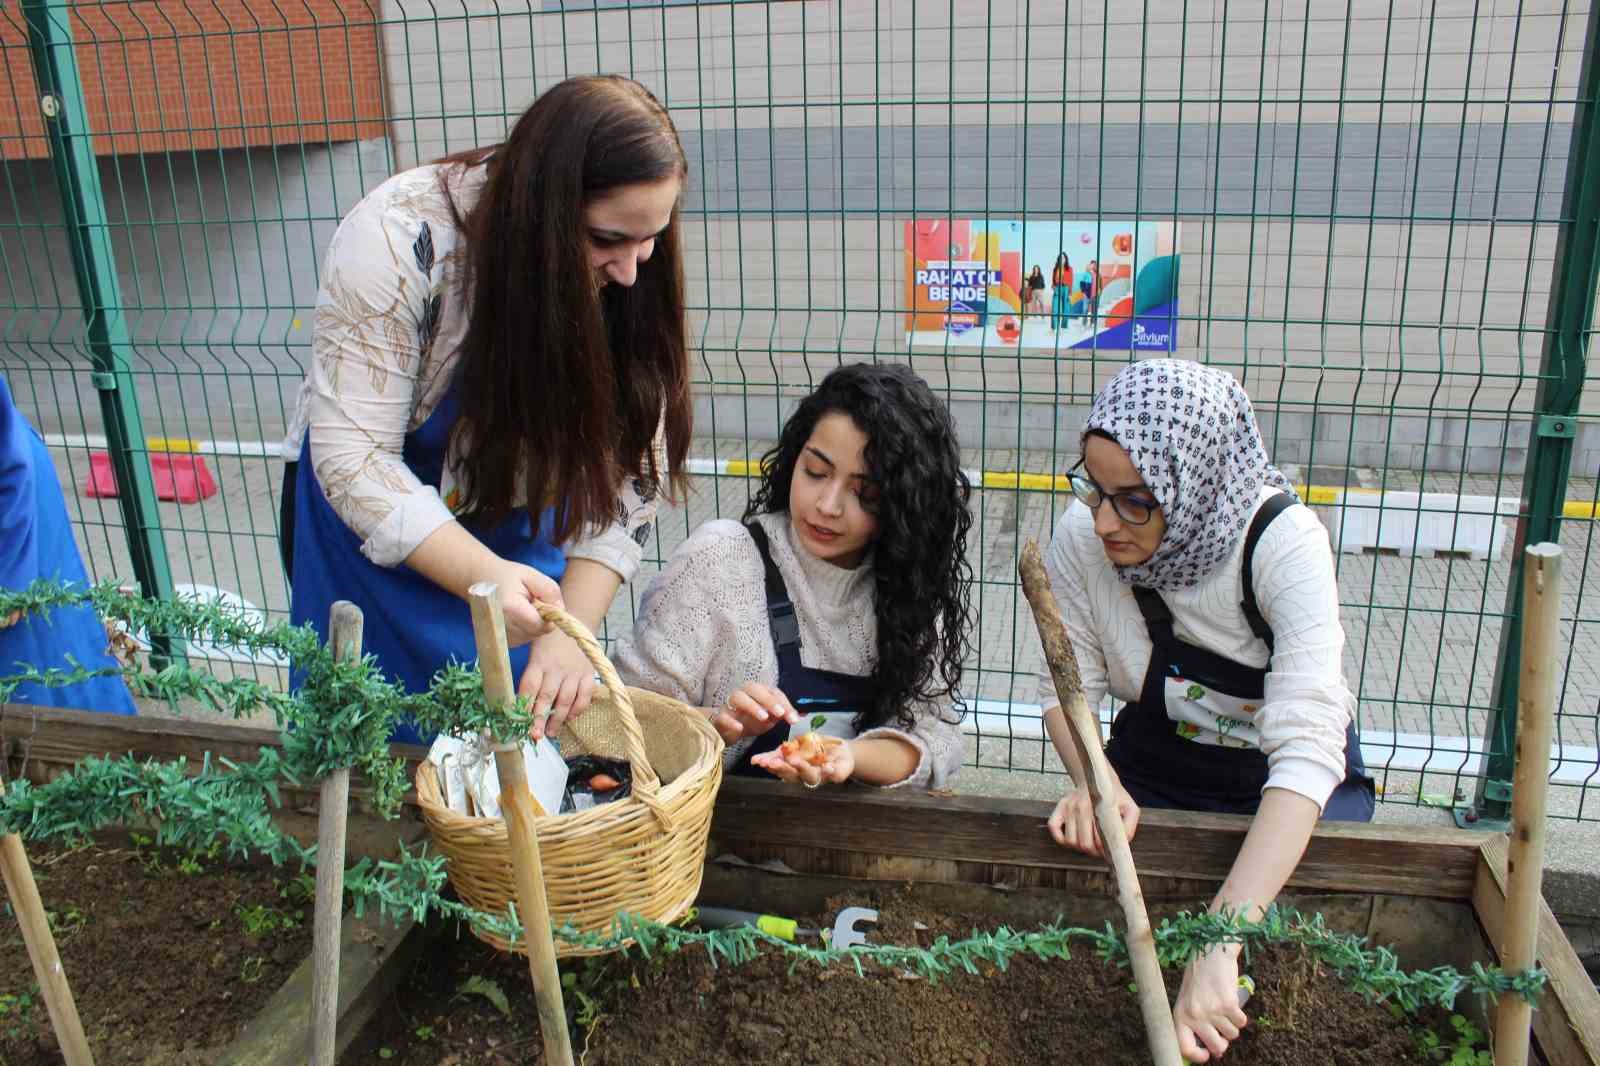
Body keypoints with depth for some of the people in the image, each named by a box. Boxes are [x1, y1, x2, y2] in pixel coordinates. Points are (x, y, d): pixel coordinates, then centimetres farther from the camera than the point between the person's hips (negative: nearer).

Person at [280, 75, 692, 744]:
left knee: (542, 725, 12)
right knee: (385, 751, 9)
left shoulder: (630, 275, -19)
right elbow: (353, 455, -28)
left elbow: (629, 470, -16)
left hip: (524, 524, 3)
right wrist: (482, 575, -42)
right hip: (379, 519, -2)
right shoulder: (401, 239, -30)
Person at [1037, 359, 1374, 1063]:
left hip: (1294, 785, -2)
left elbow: (1306, 751, -41)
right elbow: (1069, 686, -8)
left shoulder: (1283, 541, -31)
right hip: (1153, 769, 2)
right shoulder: (1082, 537, -21)